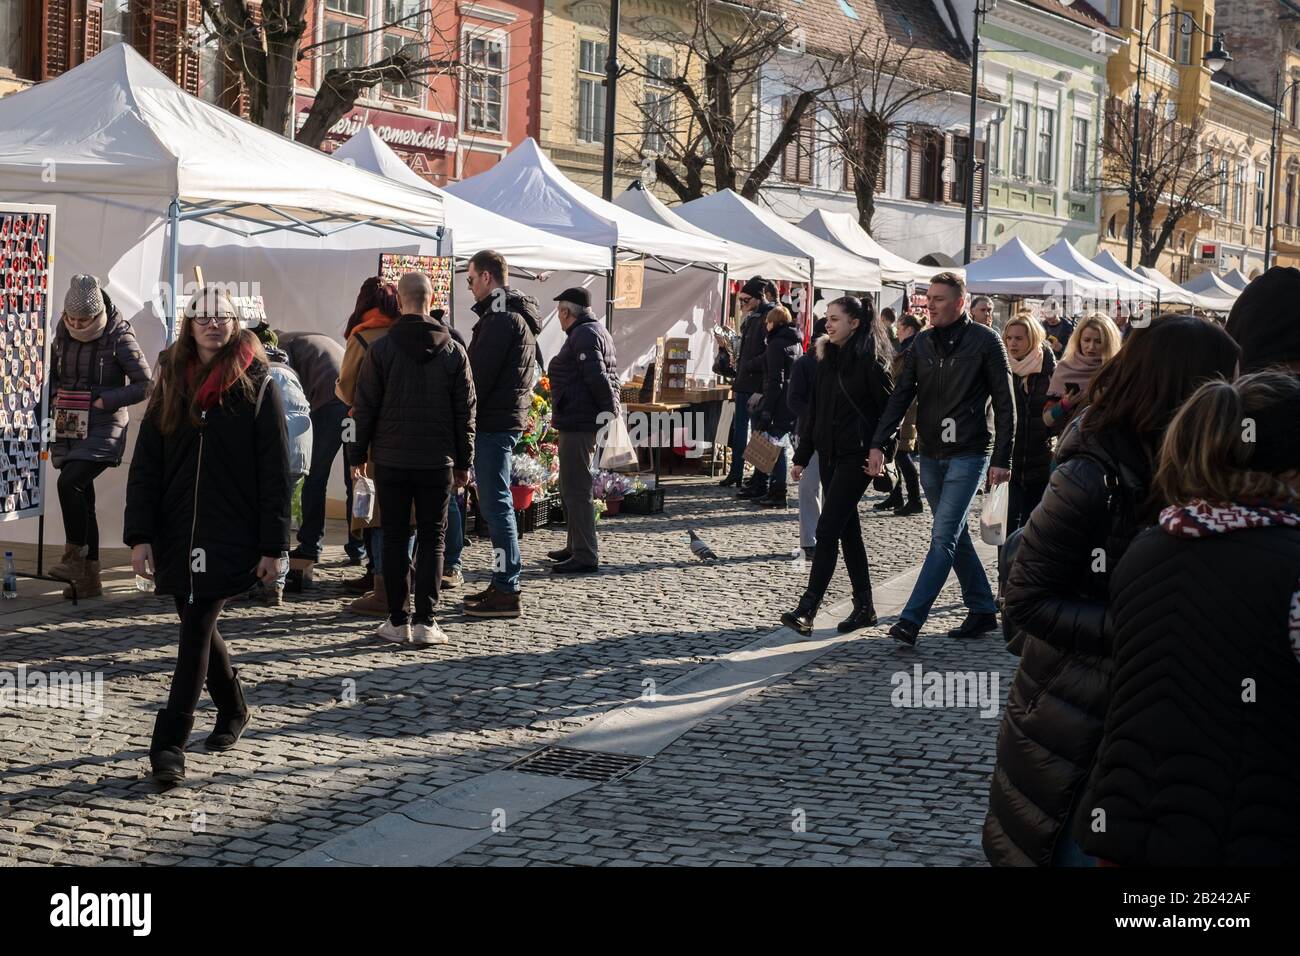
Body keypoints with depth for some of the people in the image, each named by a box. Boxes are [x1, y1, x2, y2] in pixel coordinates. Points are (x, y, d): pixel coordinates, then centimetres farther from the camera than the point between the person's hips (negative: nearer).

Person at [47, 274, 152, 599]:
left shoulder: (119, 339, -10)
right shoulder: (63, 337, 8)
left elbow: (145, 385, -9)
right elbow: (53, 375, 25)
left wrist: (104, 400, -15)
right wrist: (55, 396, 4)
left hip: (104, 430, -6)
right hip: (70, 429, 6)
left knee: (69, 482, -24)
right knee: (82, 498, 8)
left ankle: (75, 556, -11)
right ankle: (89, 577, 13)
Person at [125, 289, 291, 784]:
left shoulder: (257, 385, -3)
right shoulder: (172, 382, 7)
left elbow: (275, 472, -5)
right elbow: (145, 464, 5)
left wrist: (272, 545, -9)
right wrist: (140, 535, -4)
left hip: (230, 533, -4)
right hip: (177, 533, 5)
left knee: (197, 629, -9)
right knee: (198, 626, 14)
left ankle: (170, 743, -7)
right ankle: (233, 708, 36)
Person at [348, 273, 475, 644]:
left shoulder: (381, 349, -6)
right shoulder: (454, 352, 1)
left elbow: (365, 407, -3)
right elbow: (465, 412, 3)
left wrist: (357, 455, 7)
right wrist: (463, 462, 10)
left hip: (391, 460, -1)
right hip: (438, 461, 1)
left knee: (394, 539, 7)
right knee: (432, 539, 6)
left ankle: (397, 621, 8)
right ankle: (425, 621, 2)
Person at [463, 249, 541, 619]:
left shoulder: (502, 318, -15)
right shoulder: (519, 314, 18)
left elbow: (480, 375, -19)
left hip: (493, 422, -10)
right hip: (507, 419, 10)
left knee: (496, 504, -8)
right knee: (496, 503, 15)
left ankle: (507, 592, -6)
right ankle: (502, 582, 21)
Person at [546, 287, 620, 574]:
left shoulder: (585, 335, -15)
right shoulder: (595, 330, 20)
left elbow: (597, 376, -25)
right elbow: (601, 375, 22)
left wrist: (609, 408, -20)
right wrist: (611, 407, 14)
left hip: (580, 423, -11)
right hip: (579, 422, 11)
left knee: (576, 490, -9)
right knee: (571, 488, 20)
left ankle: (586, 556, -7)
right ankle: (575, 547, 30)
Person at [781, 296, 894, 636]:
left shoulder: (871, 360, -11)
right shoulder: (827, 358, 12)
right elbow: (814, 409, 15)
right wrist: (802, 455, 14)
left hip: (856, 455, -8)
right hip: (829, 454, 8)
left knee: (827, 529, -12)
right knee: (847, 530, 11)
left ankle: (807, 609, -13)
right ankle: (864, 607, 20)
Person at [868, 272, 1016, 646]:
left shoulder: (985, 341, -5)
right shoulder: (922, 343, 9)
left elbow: (1004, 403, -5)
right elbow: (901, 396, 7)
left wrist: (1001, 458, -9)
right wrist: (879, 444, -4)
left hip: (969, 453, -6)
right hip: (931, 454, 6)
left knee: (944, 537, -11)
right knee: (954, 537, 12)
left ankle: (911, 620, -16)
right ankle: (983, 611, 23)